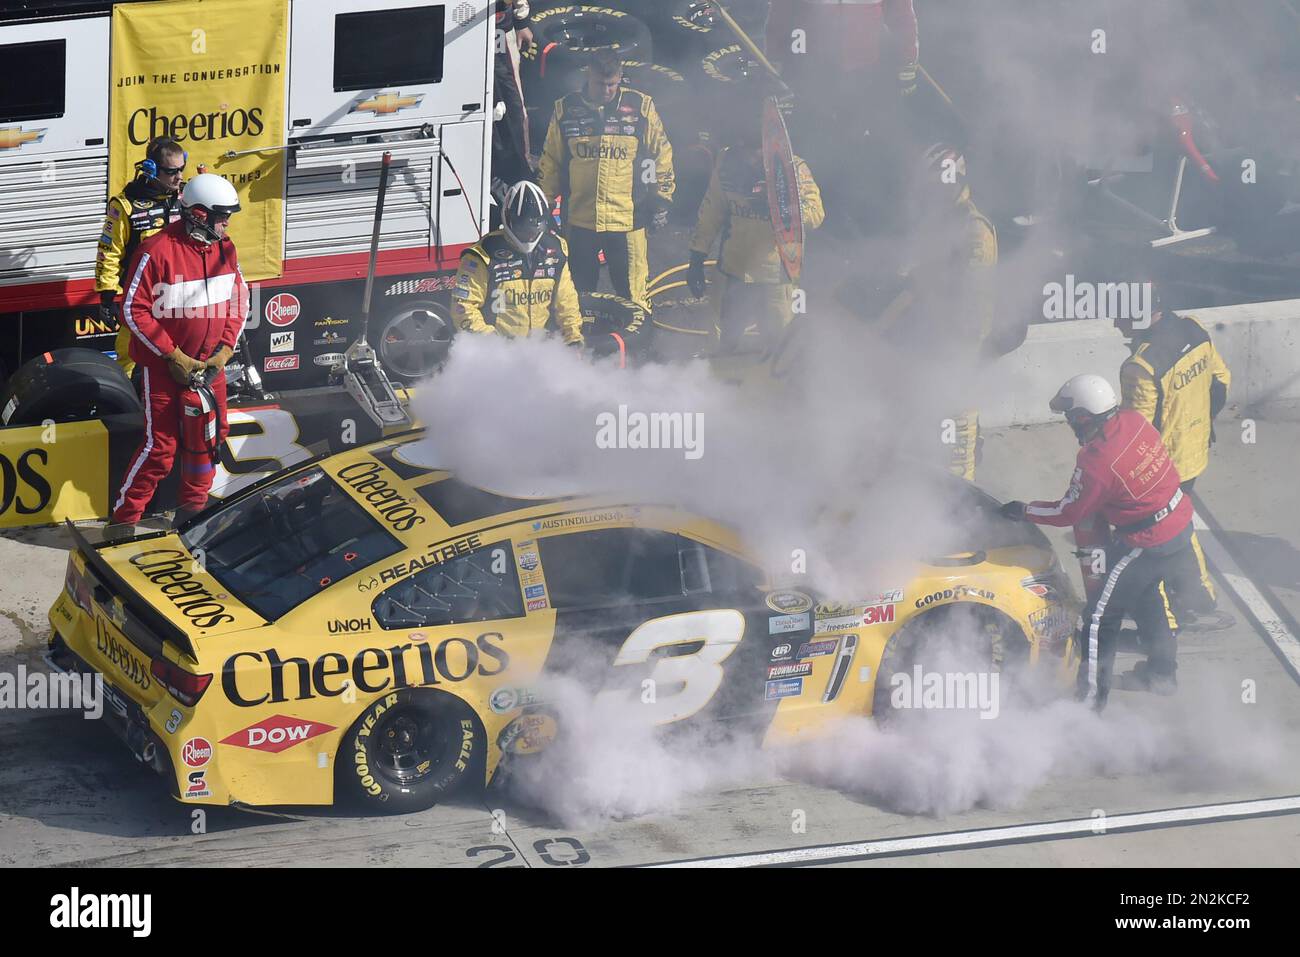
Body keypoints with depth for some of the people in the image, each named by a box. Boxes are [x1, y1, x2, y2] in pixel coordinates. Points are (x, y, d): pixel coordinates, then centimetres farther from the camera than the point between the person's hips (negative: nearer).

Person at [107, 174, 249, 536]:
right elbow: (134, 310, -15)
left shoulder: (225, 249, 0)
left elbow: (238, 302, 9)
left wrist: (223, 352, -3)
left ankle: (191, 510, 31)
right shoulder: (156, 251, -19)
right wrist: (175, 357, -16)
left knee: (206, 439, 12)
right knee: (160, 447, -6)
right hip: (163, 367, -6)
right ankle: (123, 519, 7)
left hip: (208, 365, 6)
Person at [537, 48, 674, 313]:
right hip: (578, 219, 2)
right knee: (577, 291, 13)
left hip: (627, 219, -2)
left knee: (632, 292, -2)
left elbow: (662, 155, 7)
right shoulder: (566, 110, 2)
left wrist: (662, 200, 5)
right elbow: (550, 162, 11)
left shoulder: (641, 106, -2)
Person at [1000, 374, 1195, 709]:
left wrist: (1023, 511, 1)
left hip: (1149, 543, -9)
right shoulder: (1133, 420, -6)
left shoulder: (1097, 463, -27)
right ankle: (1162, 672, 44)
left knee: (1101, 614, 3)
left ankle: (1091, 695, 9)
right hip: (1180, 522, 9)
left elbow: (1069, 512, -14)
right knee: (1144, 595, 30)